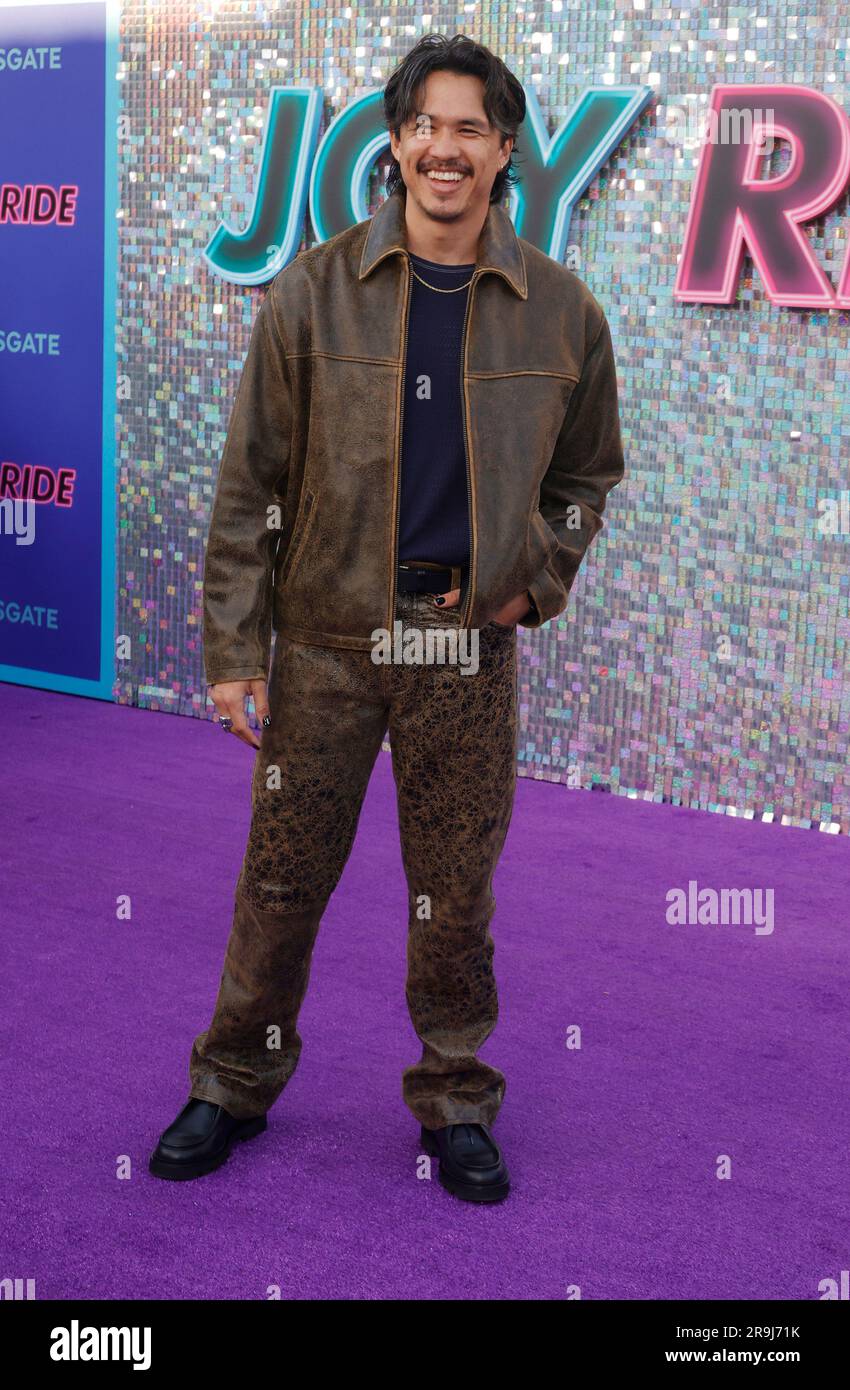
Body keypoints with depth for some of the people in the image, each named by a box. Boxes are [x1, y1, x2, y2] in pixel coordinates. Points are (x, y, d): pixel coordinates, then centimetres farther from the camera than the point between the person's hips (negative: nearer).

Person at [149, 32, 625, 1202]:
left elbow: (586, 475, 15)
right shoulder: (313, 294, -4)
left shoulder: (559, 312, 1)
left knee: (456, 896, 10)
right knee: (282, 879, 9)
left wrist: (533, 581, 0)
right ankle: (236, 1085, 29)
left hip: (469, 652, 1)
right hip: (325, 641, 0)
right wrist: (232, 648, -5)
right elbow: (251, 484, -2)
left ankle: (456, 1103, 28)